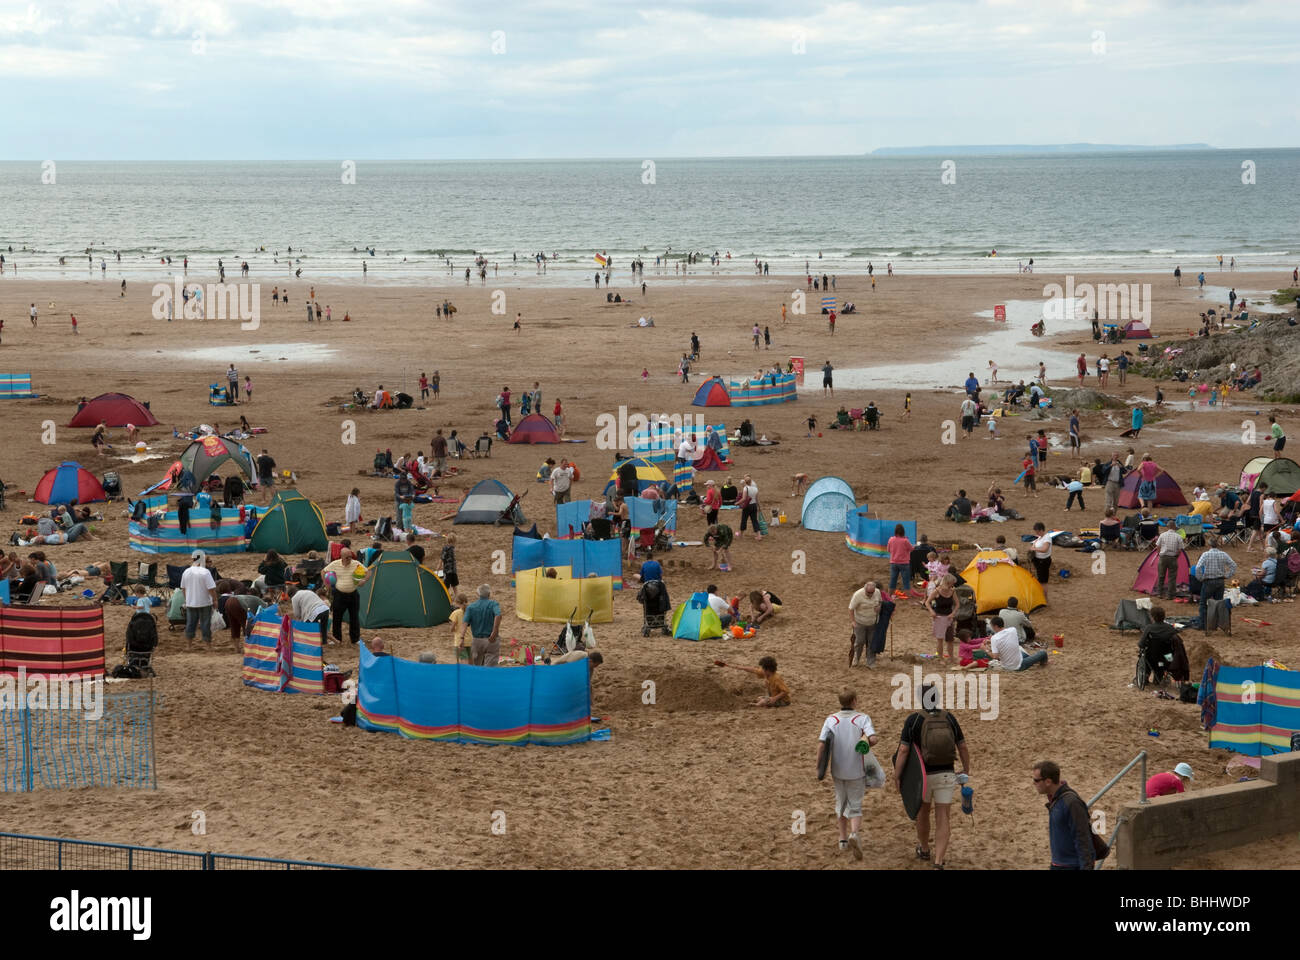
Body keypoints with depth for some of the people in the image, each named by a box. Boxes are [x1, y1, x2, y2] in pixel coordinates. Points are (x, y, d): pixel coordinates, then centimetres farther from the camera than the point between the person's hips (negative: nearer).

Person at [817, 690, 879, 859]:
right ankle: (854, 834, -20)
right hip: (857, 772, -2)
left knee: (841, 802, 24)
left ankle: (843, 840, 28)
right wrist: (864, 745, -2)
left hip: (837, 770, 2)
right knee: (855, 807, 7)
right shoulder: (862, 719, -10)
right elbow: (873, 738, -24)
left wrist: (818, 767, -4)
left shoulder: (831, 720, -5)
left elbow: (821, 744, -15)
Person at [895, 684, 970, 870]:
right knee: (943, 820, 3)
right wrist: (966, 770, 16)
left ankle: (924, 849, 45)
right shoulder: (949, 718, -4)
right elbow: (963, 747, 1)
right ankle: (938, 863, -6)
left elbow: (903, 750, -18)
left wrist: (896, 777, -10)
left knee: (922, 812, 24)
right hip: (946, 775, 1)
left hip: (923, 776, -1)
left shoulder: (913, 720, -14)